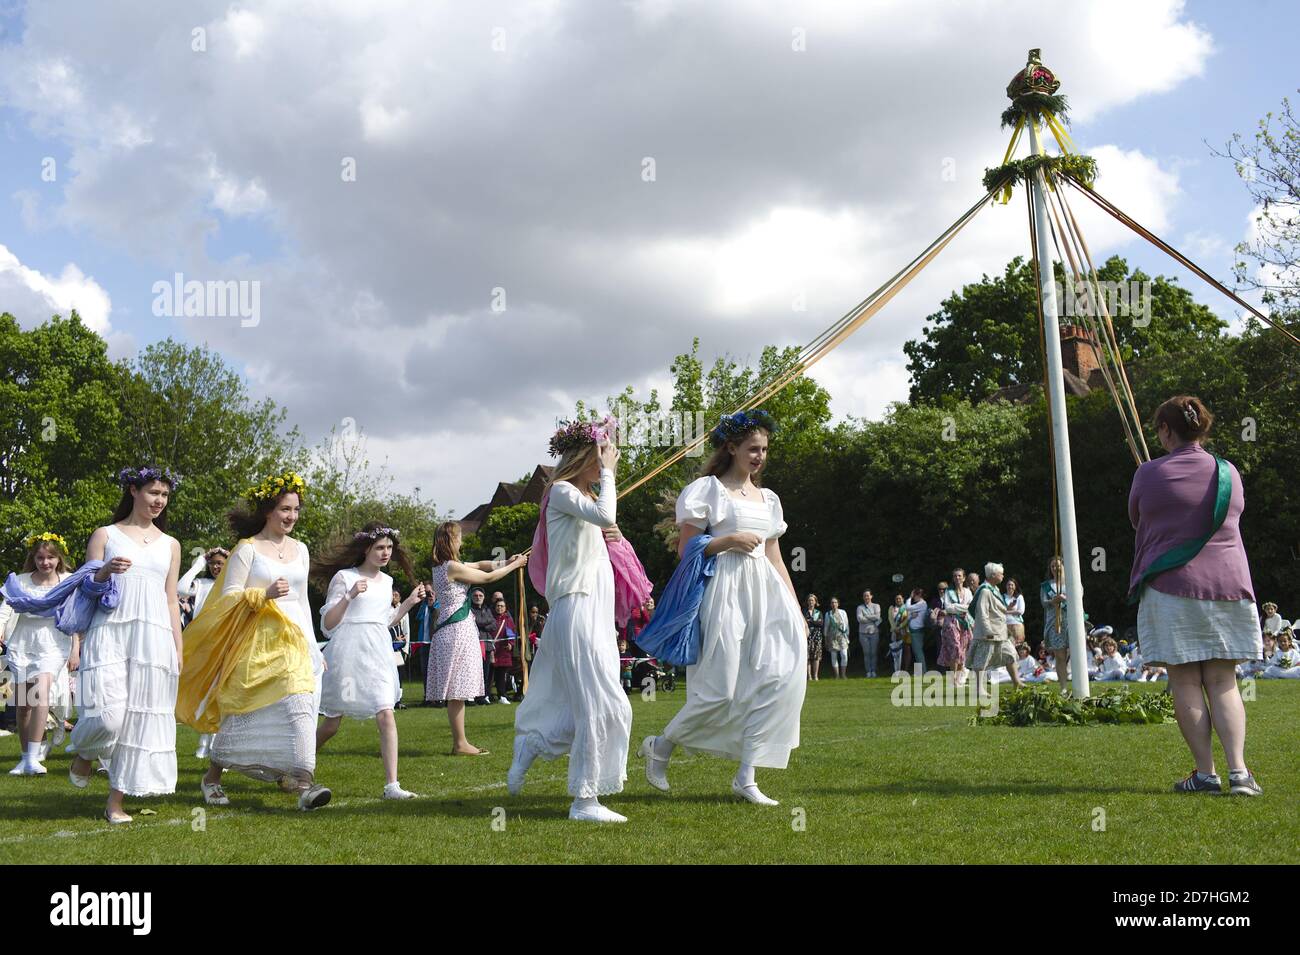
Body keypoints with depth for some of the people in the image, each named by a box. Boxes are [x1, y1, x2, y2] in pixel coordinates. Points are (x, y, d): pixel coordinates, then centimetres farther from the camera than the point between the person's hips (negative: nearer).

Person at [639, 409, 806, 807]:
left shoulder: (768, 498, 21)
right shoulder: (708, 489, 2)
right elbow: (686, 548, -4)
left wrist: (796, 611, 16)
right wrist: (729, 540, -13)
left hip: (764, 593, 7)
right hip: (724, 589, -6)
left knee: (782, 675, -9)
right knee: (720, 689, -8)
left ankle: (746, 777, -1)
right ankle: (660, 745, 17)